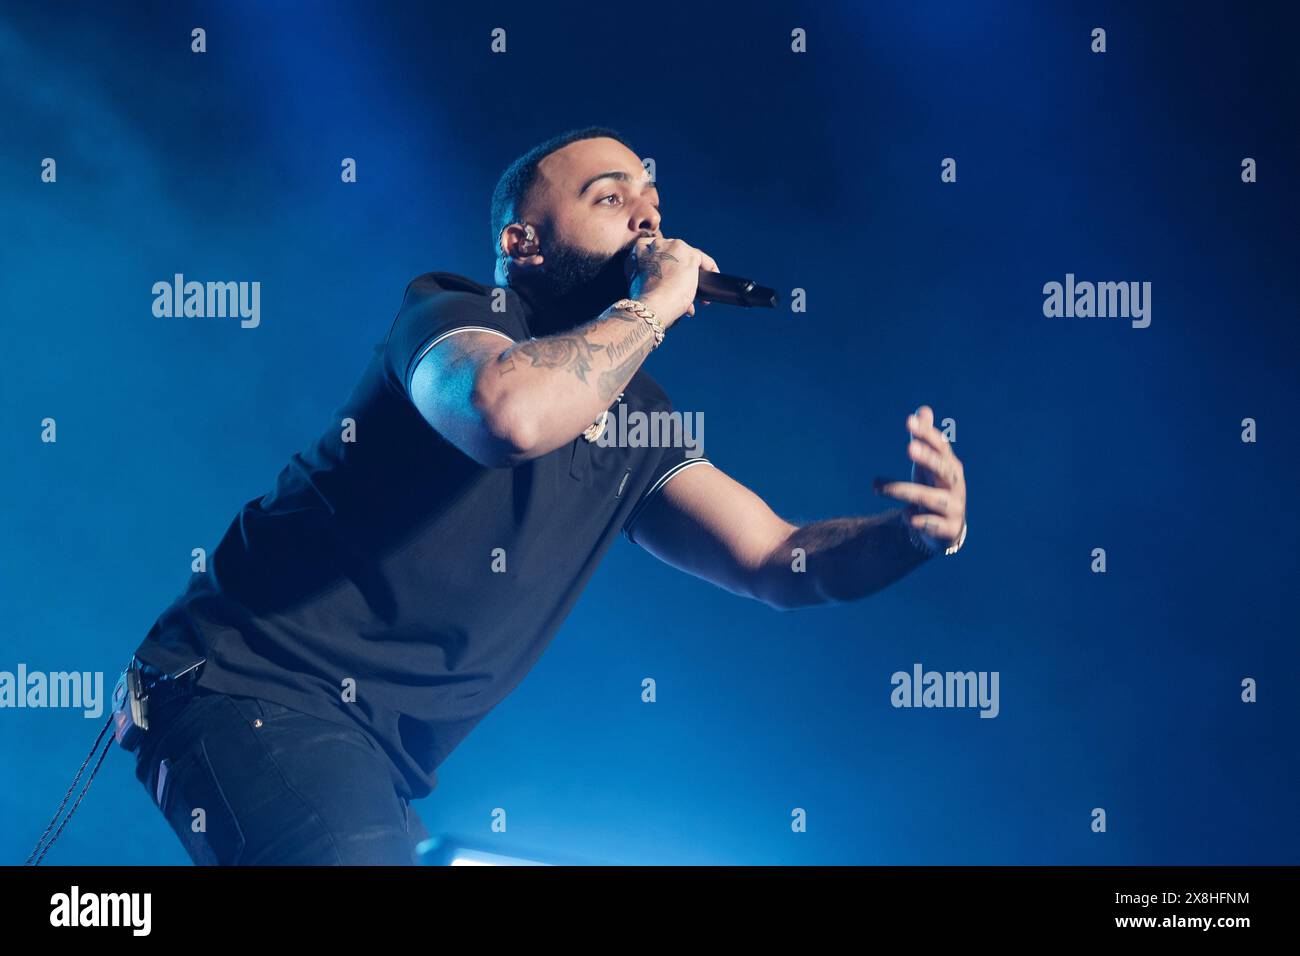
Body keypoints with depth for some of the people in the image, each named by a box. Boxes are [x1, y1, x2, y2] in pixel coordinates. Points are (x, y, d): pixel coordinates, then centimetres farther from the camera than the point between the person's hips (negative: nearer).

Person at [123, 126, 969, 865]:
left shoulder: (634, 414, 13)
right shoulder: (451, 311, -9)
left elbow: (779, 563, 9)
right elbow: (512, 414, -35)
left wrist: (916, 531, -11)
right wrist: (656, 304, -19)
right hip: (258, 691, -9)